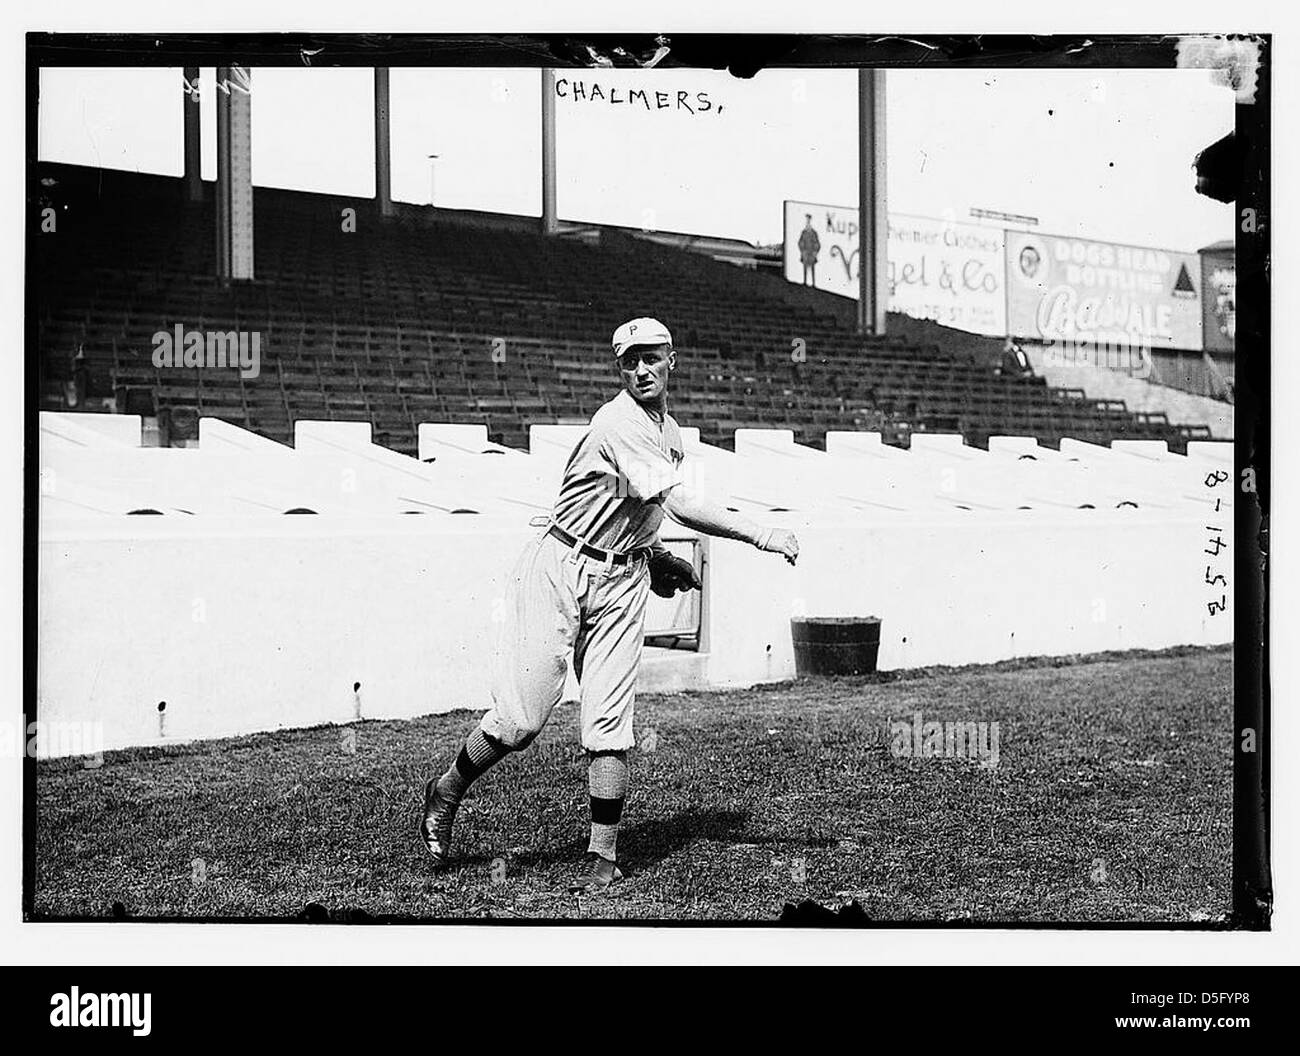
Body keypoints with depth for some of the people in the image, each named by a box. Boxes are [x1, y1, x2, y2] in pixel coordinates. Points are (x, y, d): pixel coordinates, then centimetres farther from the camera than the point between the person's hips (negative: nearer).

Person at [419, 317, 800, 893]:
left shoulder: (669, 431, 13)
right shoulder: (619, 424, -18)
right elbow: (681, 504, -27)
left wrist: (659, 557, 14)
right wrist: (760, 535, -26)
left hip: (621, 581, 7)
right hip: (561, 568, -7)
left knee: (608, 725, -3)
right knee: (521, 718, -6)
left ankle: (603, 857, 3)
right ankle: (445, 793, 20)